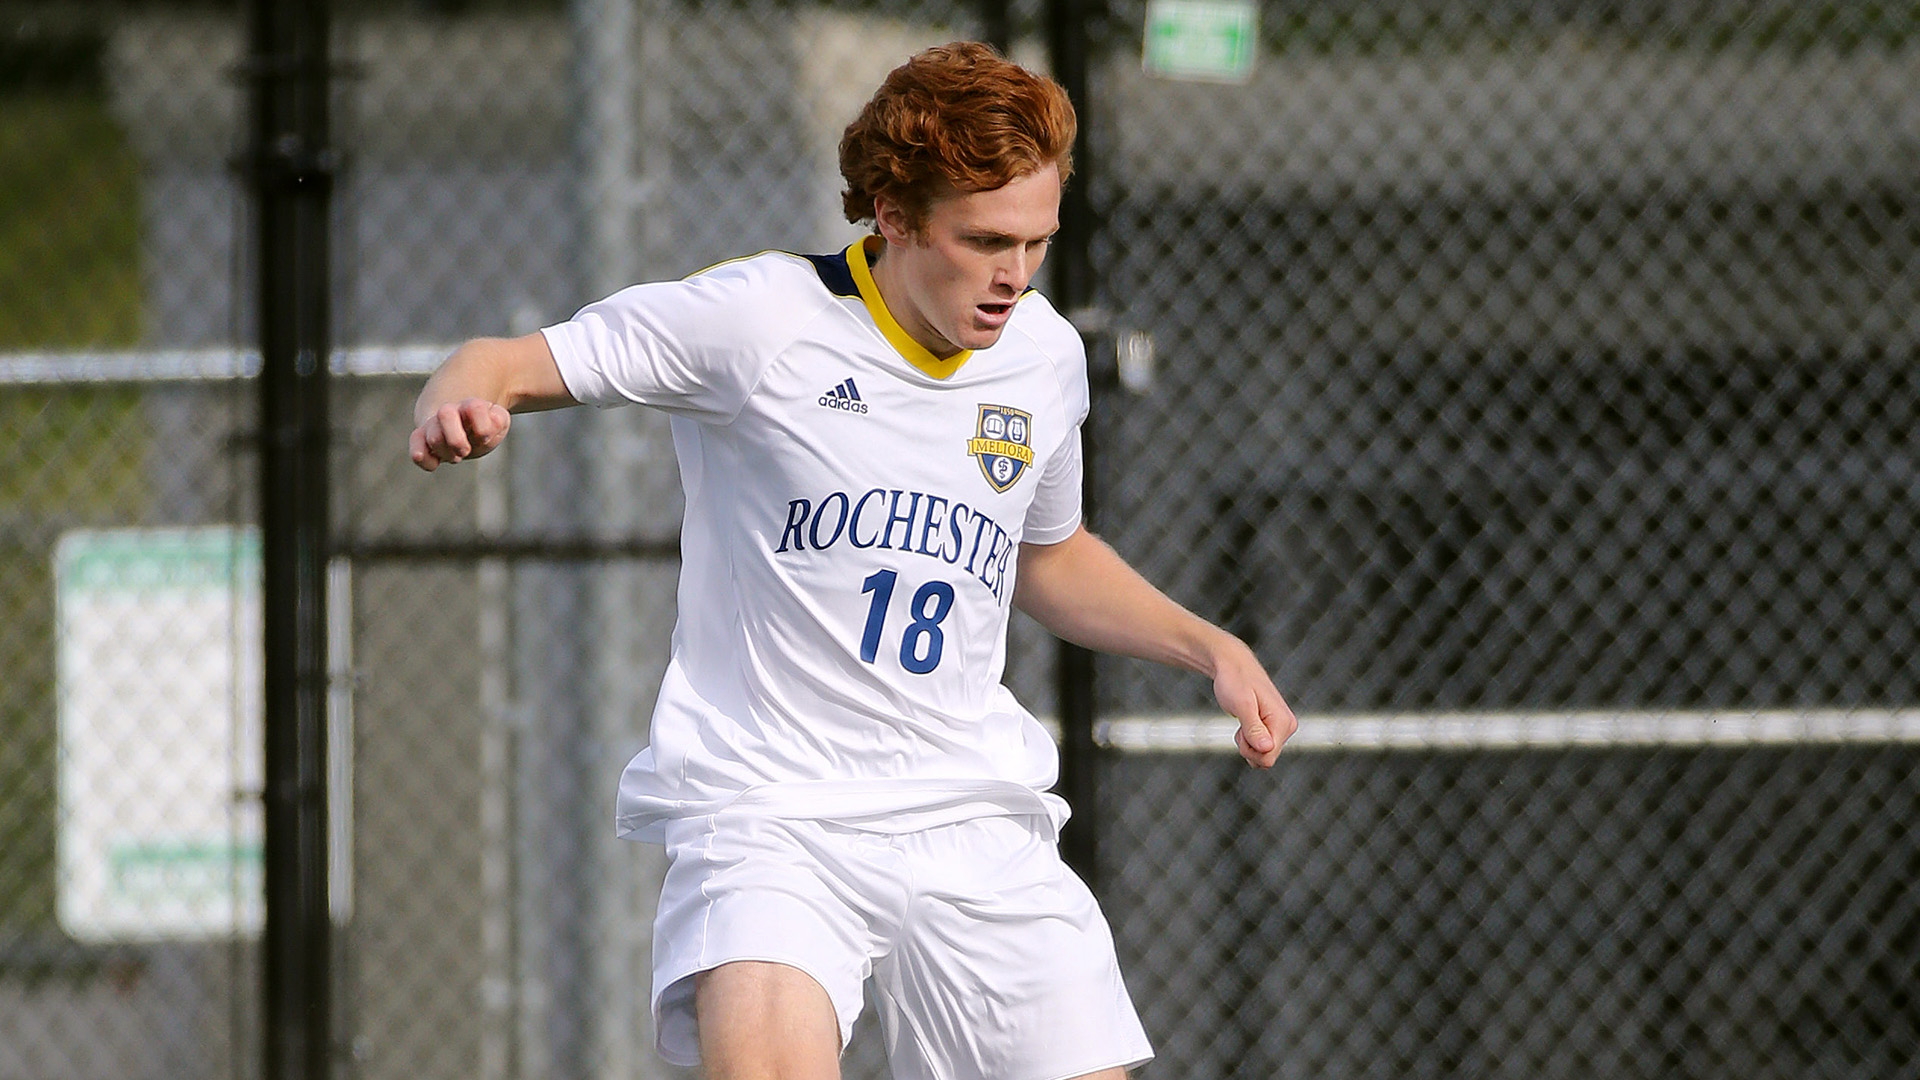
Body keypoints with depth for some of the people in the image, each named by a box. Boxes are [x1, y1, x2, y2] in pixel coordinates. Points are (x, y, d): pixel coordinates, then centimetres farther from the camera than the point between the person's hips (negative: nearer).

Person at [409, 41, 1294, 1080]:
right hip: (767, 815, -5)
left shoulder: (1045, 357, 9)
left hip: (975, 827, 6)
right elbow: (506, 364, -6)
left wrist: (1211, 648, 16)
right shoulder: (758, 315, -9)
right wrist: (458, 402, -29)